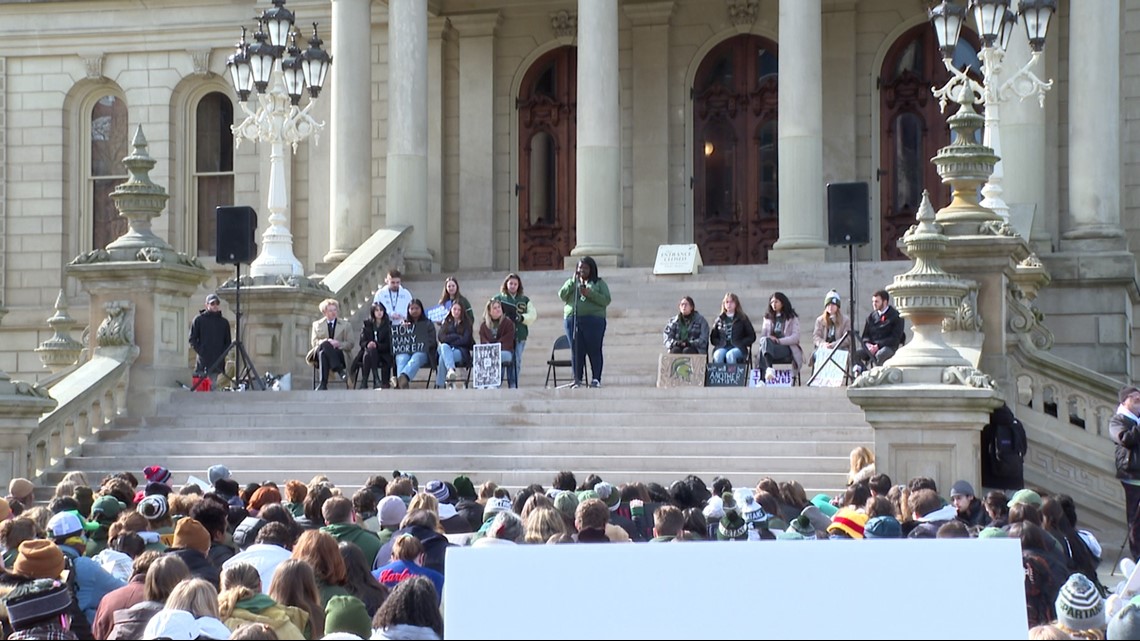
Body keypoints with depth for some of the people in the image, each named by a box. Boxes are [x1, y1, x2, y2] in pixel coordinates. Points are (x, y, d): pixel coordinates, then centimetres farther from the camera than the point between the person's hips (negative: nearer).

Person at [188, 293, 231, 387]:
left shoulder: (224, 322, 14)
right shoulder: (199, 319, 7)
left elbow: (227, 342, 17)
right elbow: (192, 339, 5)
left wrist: (223, 354, 1)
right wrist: (200, 351, -7)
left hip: (217, 364, 2)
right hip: (202, 364, -2)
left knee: (213, 387, -3)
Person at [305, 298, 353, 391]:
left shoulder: (346, 325, 18)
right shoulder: (317, 324, 21)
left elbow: (350, 345, 10)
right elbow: (314, 342, 7)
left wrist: (338, 344, -13)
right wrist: (327, 342, -15)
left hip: (339, 355, -1)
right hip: (321, 354, 1)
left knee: (323, 351, -37)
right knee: (324, 345, -37)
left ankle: (323, 383, -44)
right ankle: (339, 369, -47)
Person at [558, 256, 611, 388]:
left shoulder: (599, 283, 9)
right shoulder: (571, 282, 19)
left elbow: (606, 300, -2)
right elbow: (562, 295, 4)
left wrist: (589, 294, -13)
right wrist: (573, 282, -4)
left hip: (594, 321, -3)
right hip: (572, 320, 3)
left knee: (594, 351, -5)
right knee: (576, 351, -1)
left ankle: (596, 379, -2)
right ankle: (577, 379, 1)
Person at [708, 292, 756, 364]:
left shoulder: (742, 319, 13)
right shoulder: (719, 320, 20)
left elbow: (752, 337, 10)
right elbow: (713, 337, 22)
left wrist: (740, 343, -4)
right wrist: (719, 343, 1)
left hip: (738, 348, -2)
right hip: (722, 347, 2)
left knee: (730, 355, -38)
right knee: (718, 355, -35)